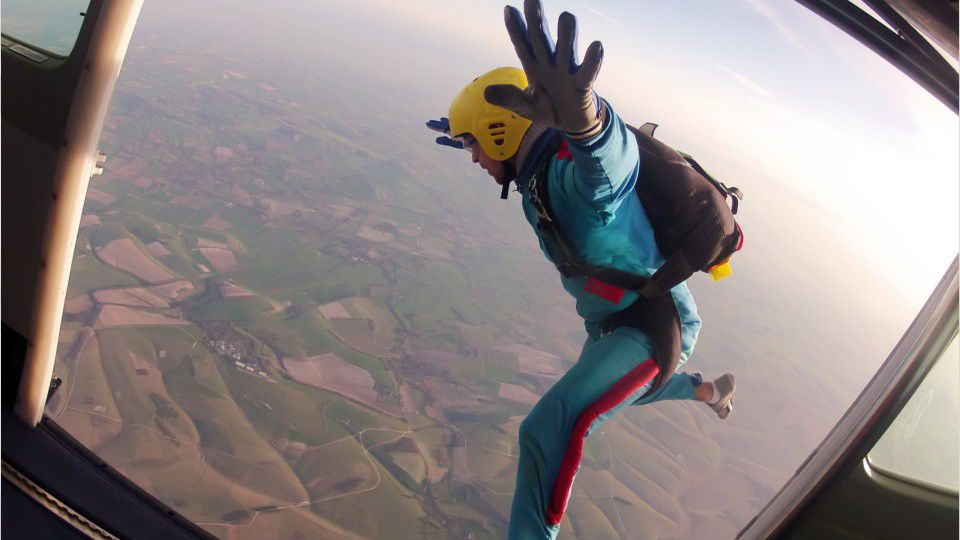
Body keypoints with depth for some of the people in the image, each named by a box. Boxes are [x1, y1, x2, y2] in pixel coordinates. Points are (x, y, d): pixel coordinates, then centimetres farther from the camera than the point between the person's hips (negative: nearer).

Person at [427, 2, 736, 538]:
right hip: (616, 320, 10)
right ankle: (711, 391, 63)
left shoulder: (579, 172, -33)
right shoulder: (542, 169, -4)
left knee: (548, 429, -28)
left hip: (656, 327, -10)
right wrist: (476, 134, 34)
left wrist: (582, 114, -83)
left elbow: (612, 157, -61)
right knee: (616, 391, 40)